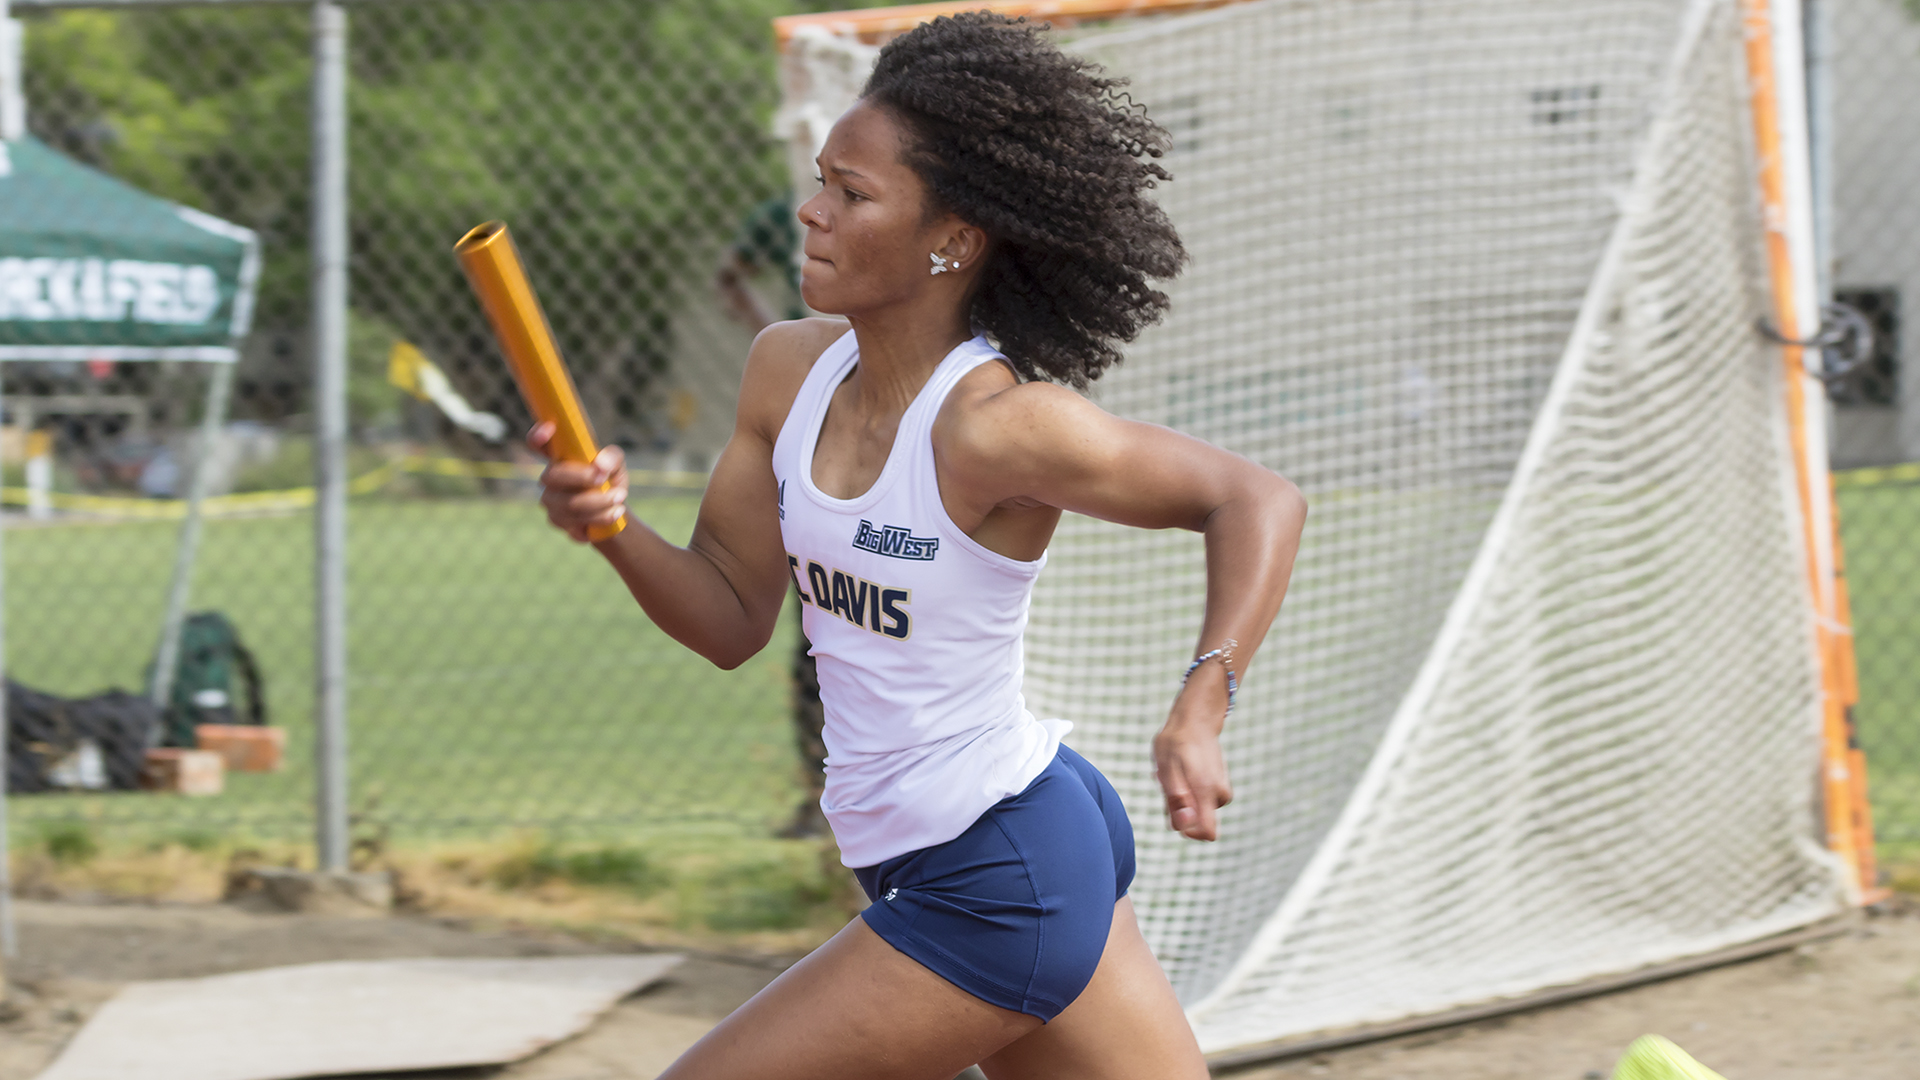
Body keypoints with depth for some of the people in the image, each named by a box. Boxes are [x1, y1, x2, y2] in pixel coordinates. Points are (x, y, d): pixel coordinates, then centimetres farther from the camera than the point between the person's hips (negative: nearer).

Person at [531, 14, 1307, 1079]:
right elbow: (731, 616, 7)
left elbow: (1257, 499, -15)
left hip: (991, 890, -8)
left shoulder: (994, 423, -22)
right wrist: (613, 529, -12)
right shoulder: (790, 370, 1)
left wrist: (1200, 711, -27)